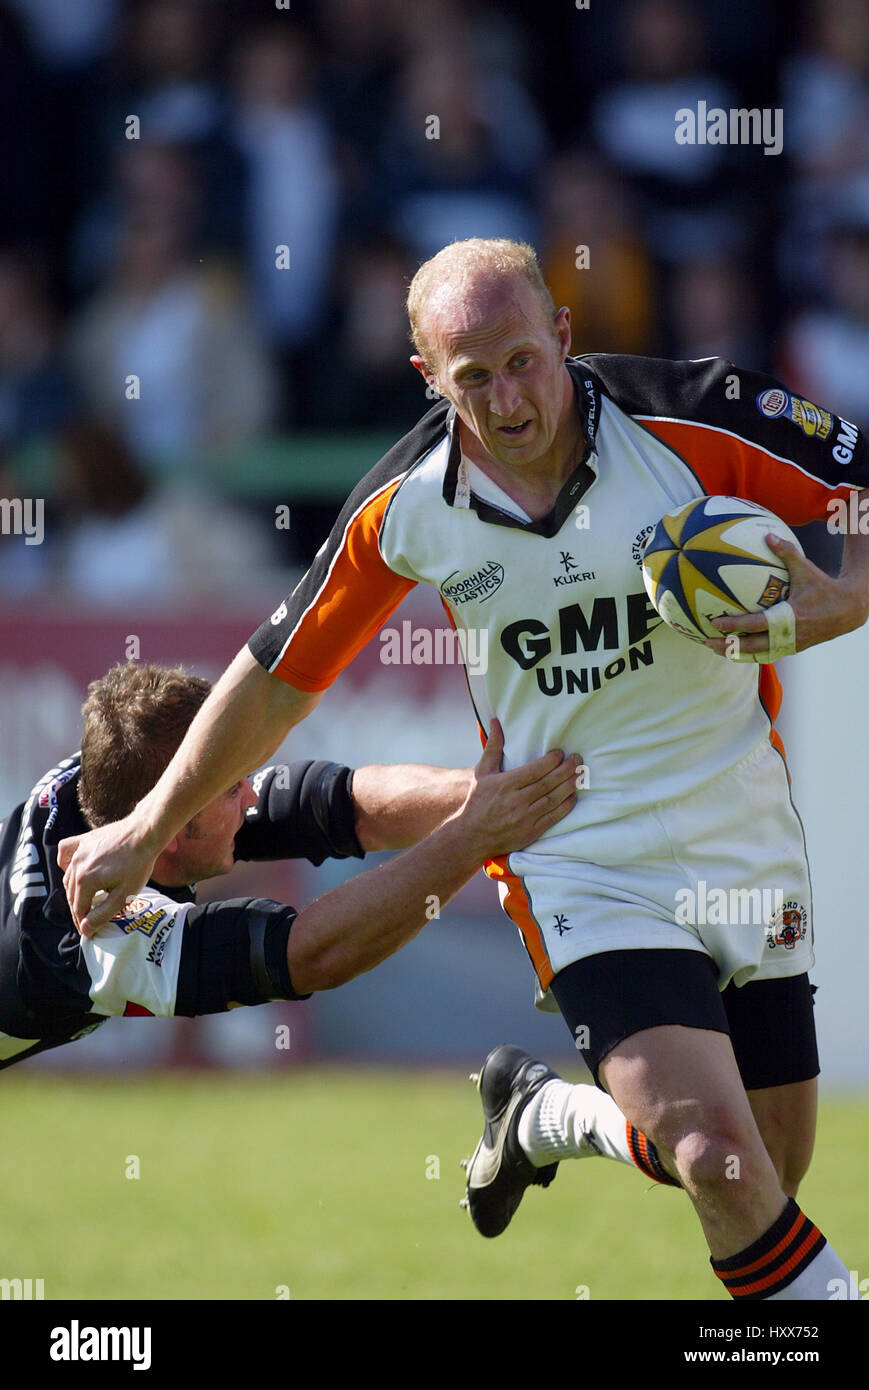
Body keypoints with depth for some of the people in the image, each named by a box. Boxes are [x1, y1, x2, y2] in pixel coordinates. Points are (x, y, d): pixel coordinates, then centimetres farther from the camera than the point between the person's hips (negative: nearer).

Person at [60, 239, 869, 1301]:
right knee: (715, 1158, -23)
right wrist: (147, 829, 14)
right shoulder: (404, 507, -8)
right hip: (581, 870, -1)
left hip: (750, 850, 2)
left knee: (768, 1180, 11)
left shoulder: (693, 417, -14)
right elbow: (281, 671, 7)